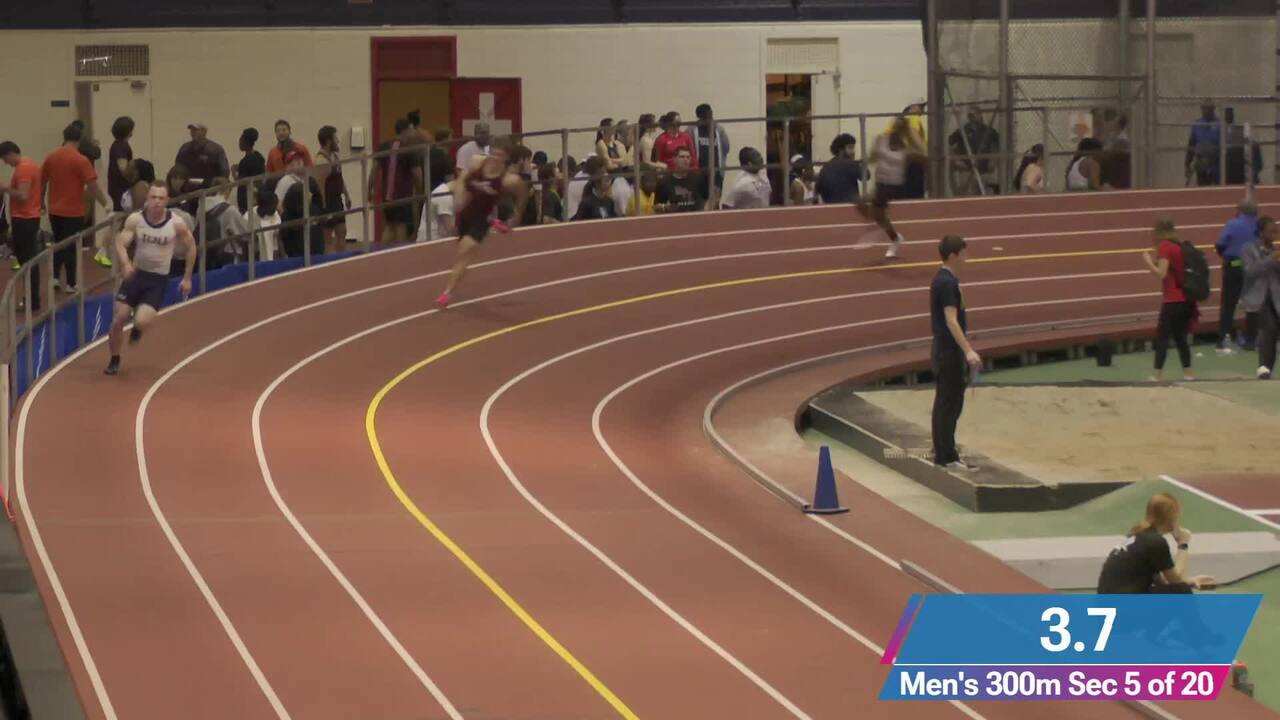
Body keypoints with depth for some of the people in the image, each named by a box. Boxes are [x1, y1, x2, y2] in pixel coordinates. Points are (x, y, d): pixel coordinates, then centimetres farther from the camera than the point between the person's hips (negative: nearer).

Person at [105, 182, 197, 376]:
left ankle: (137, 330, 20)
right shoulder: (135, 220, -11)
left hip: (158, 280, -2)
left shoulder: (177, 224, -13)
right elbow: (121, 243, -15)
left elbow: (191, 246, 3)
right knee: (118, 319, -2)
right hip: (136, 273, 2)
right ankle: (114, 360, 23)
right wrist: (125, 264, -36)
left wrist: (187, 278, 5)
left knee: (141, 322, -20)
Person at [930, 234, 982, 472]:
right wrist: (968, 351, -30)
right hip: (950, 351, -10)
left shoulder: (944, 280, 13)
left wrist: (966, 350, 29)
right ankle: (948, 457, -4)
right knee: (950, 404, -7)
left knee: (945, 403, 14)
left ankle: (943, 453, 20)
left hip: (945, 349, 10)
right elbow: (951, 320, -25)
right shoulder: (947, 283, -18)